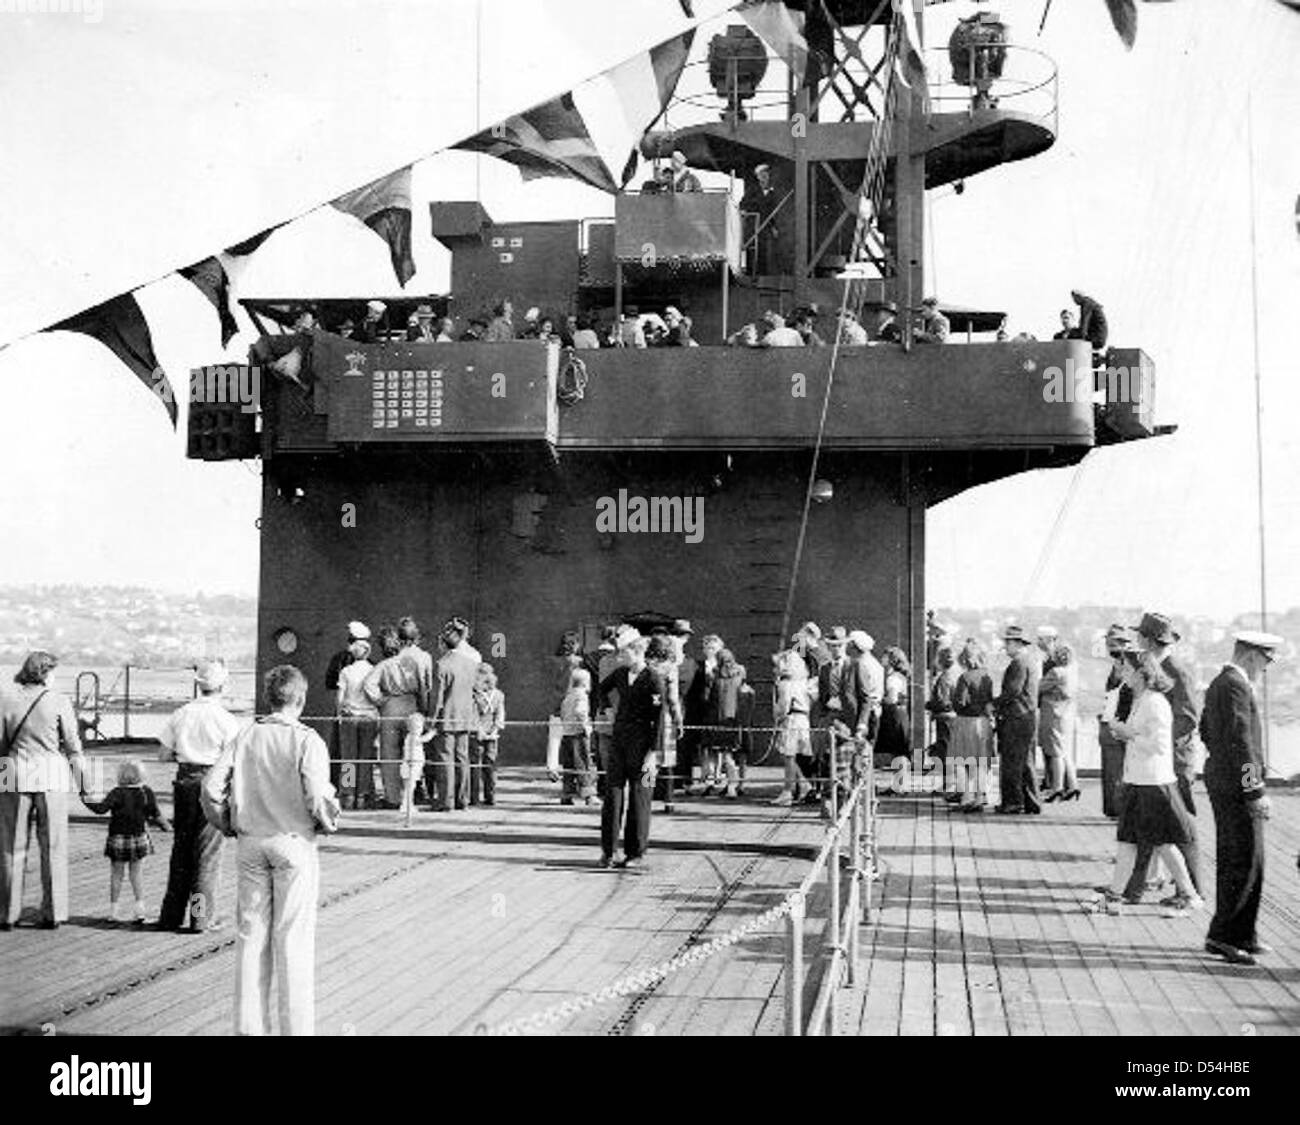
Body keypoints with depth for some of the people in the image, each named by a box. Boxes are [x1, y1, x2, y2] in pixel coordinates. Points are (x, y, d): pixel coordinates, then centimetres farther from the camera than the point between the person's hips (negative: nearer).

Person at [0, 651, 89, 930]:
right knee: (53, 847, 7)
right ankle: (53, 914, 8)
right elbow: (72, 746, 0)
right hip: (52, 779, -1)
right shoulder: (59, 702, -3)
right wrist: (83, 781, 8)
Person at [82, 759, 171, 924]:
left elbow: (102, 808, -23)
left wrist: (87, 801, -8)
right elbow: (156, 815, -2)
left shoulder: (117, 793, -14)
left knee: (116, 874, 7)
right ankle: (140, 906, 6)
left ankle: (113, 910, 11)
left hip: (118, 840, -2)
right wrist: (165, 827, 13)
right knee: (135, 873, 13)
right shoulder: (147, 793, -5)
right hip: (139, 839, 2)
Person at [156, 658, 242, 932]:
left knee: (181, 847, 14)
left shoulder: (180, 715, 2)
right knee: (207, 851, 4)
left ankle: (172, 915, 18)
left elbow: (163, 755, 4)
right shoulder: (225, 720, -9)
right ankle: (202, 916, 6)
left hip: (185, 781, 4)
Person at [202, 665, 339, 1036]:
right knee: (293, 940, 2)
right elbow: (318, 797, -18)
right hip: (294, 842, -4)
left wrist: (228, 824, 14)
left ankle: (250, 1026, 16)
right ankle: (296, 1027, 6)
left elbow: (211, 787, -1)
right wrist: (329, 823, 2)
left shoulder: (244, 737, 2)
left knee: (251, 936, 10)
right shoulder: (306, 740, -11)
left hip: (251, 843, 4)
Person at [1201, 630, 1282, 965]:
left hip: (1222, 782, 11)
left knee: (1231, 861, 14)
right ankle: (1222, 935, -5)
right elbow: (1240, 742, -22)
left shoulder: (1218, 684, 15)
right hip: (1237, 787, -11)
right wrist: (1255, 792, -21)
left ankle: (1242, 934, 22)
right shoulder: (1236, 686, -17)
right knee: (1246, 863, -7)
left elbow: (1206, 731, 25)